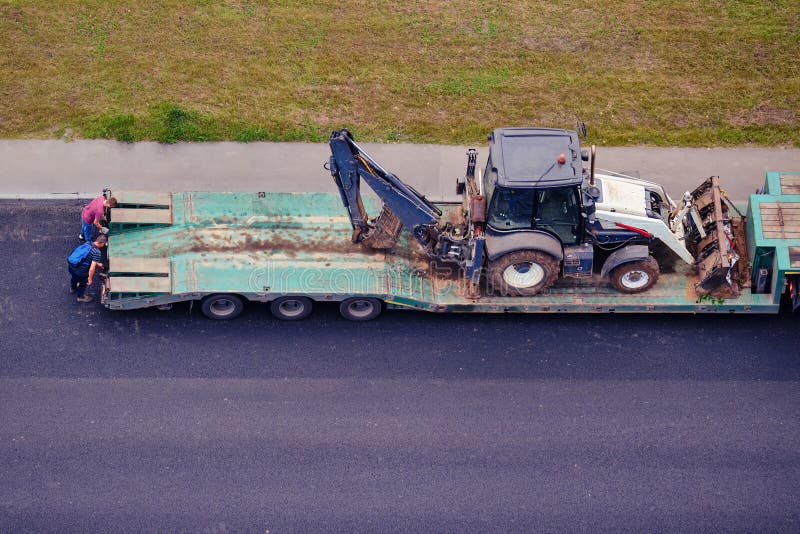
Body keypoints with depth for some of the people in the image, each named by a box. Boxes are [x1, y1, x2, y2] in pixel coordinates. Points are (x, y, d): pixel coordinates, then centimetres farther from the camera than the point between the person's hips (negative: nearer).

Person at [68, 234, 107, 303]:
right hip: (81, 271, -7)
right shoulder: (97, 253, -23)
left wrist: (97, 264, 27)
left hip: (71, 266, 7)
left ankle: (73, 288, 69)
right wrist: (90, 279, -14)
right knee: (83, 284, 26)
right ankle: (81, 297, 51)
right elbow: (92, 268, -26)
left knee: (74, 278, 39)